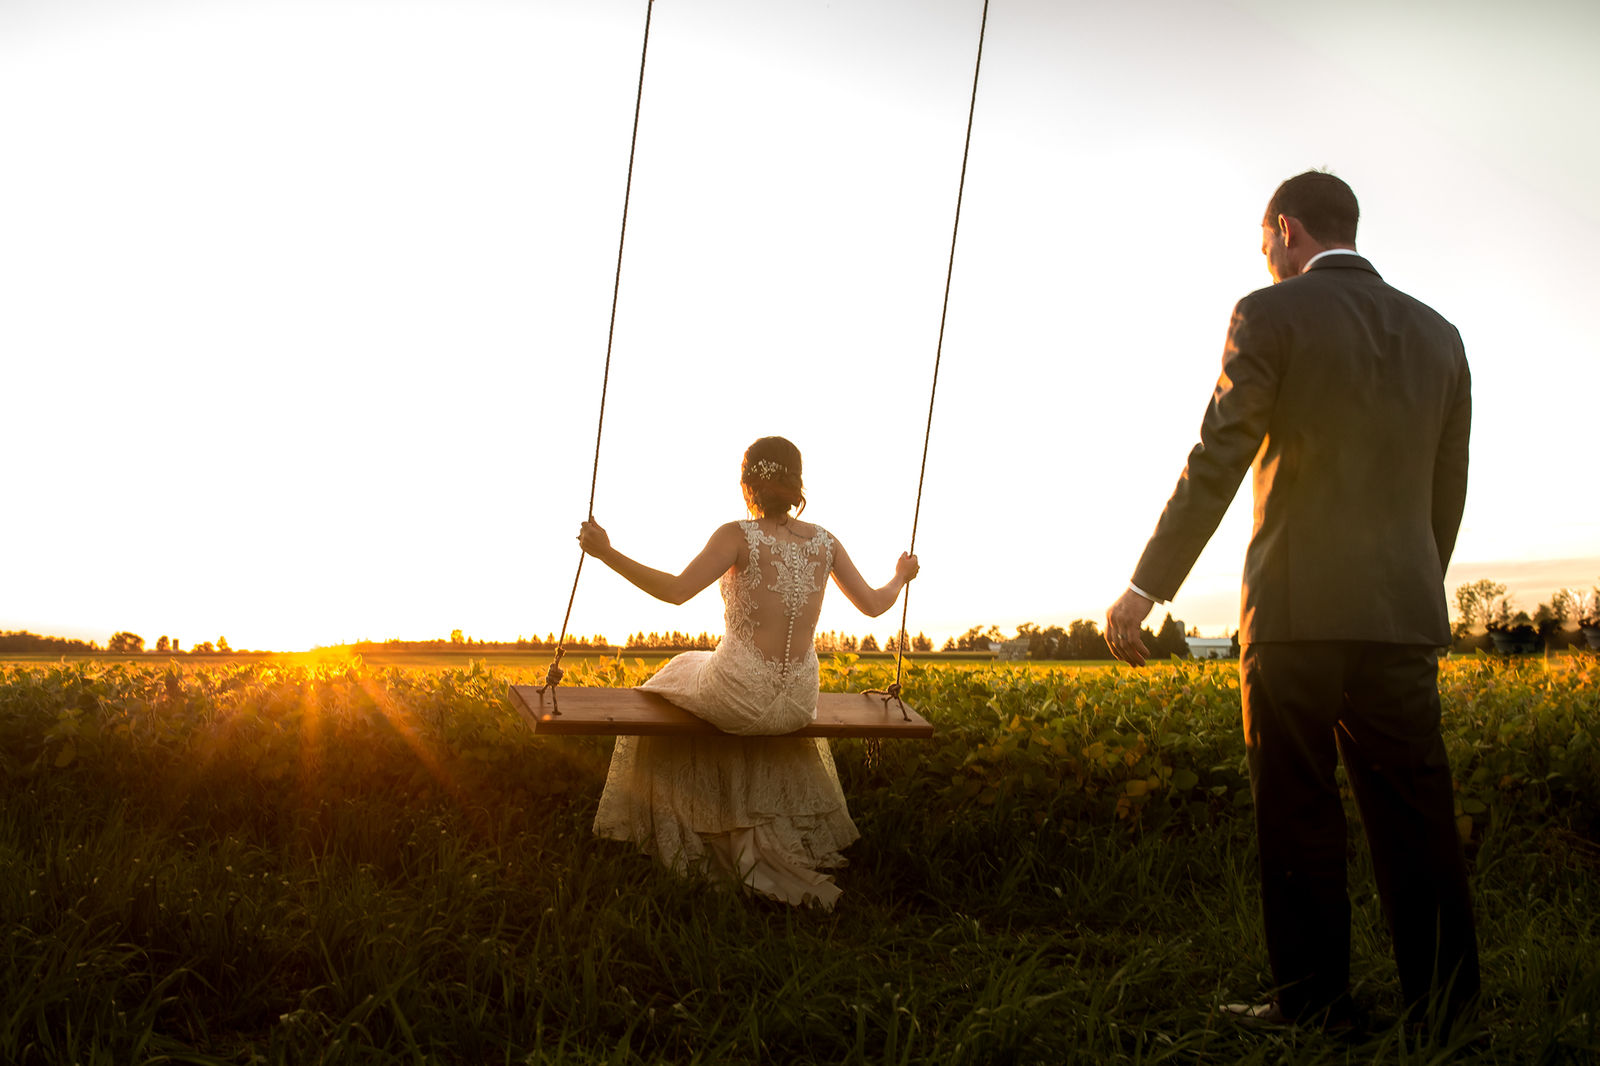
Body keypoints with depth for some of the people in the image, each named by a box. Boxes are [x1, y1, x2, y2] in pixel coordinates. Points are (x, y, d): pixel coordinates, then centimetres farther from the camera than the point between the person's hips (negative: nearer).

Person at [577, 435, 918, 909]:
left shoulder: (739, 536, -12)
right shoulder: (824, 541, 1)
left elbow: (676, 590, -22)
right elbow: (873, 604, 9)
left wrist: (607, 553, -17)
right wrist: (901, 575, 30)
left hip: (740, 695, -4)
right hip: (798, 703, 4)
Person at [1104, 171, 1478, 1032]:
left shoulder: (1271, 315, -2)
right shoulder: (1437, 333, 14)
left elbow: (1215, 463, -10)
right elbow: (1448, 494, 16)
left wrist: (1145, 587, -7)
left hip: (1297, 610, -4)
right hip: (1402, 616, 5)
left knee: (1298, 816, 4)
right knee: (1412, 818, 6)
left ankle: (1314, 1007, 9)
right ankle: (1442, 1010, 9)